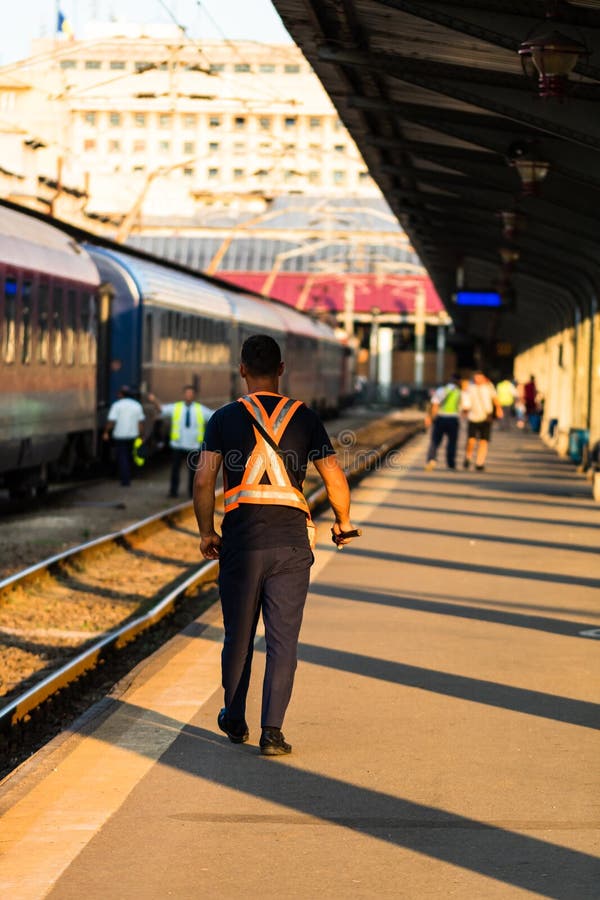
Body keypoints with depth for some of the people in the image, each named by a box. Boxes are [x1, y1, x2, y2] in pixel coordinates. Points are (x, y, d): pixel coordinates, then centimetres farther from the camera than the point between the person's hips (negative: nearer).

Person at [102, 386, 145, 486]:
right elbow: (141, 422, 4)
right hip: (133, 436, 4)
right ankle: (128, 478, 29)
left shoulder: (117, 405, -9)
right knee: (128, 457, 21)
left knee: (122, 458, 2)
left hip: (120, 436, -4)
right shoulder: (137, 405, 5)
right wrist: (141, 436, 9)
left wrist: (106, 432, -6)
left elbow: (111, 421, -16)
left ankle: (125, 480, -3)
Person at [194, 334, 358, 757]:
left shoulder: (226, 418, 2)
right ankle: (272, 730, -4)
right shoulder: (305, 417, 3)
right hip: (291, 540, 0)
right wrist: (343, 522, 18)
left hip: (241, 540, 0)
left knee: (239, 637, 14)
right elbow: (335, 478, 1)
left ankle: (235, 721, 28)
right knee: (283, 639, 2)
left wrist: (206, 532, 8)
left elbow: (204, 480, -4)